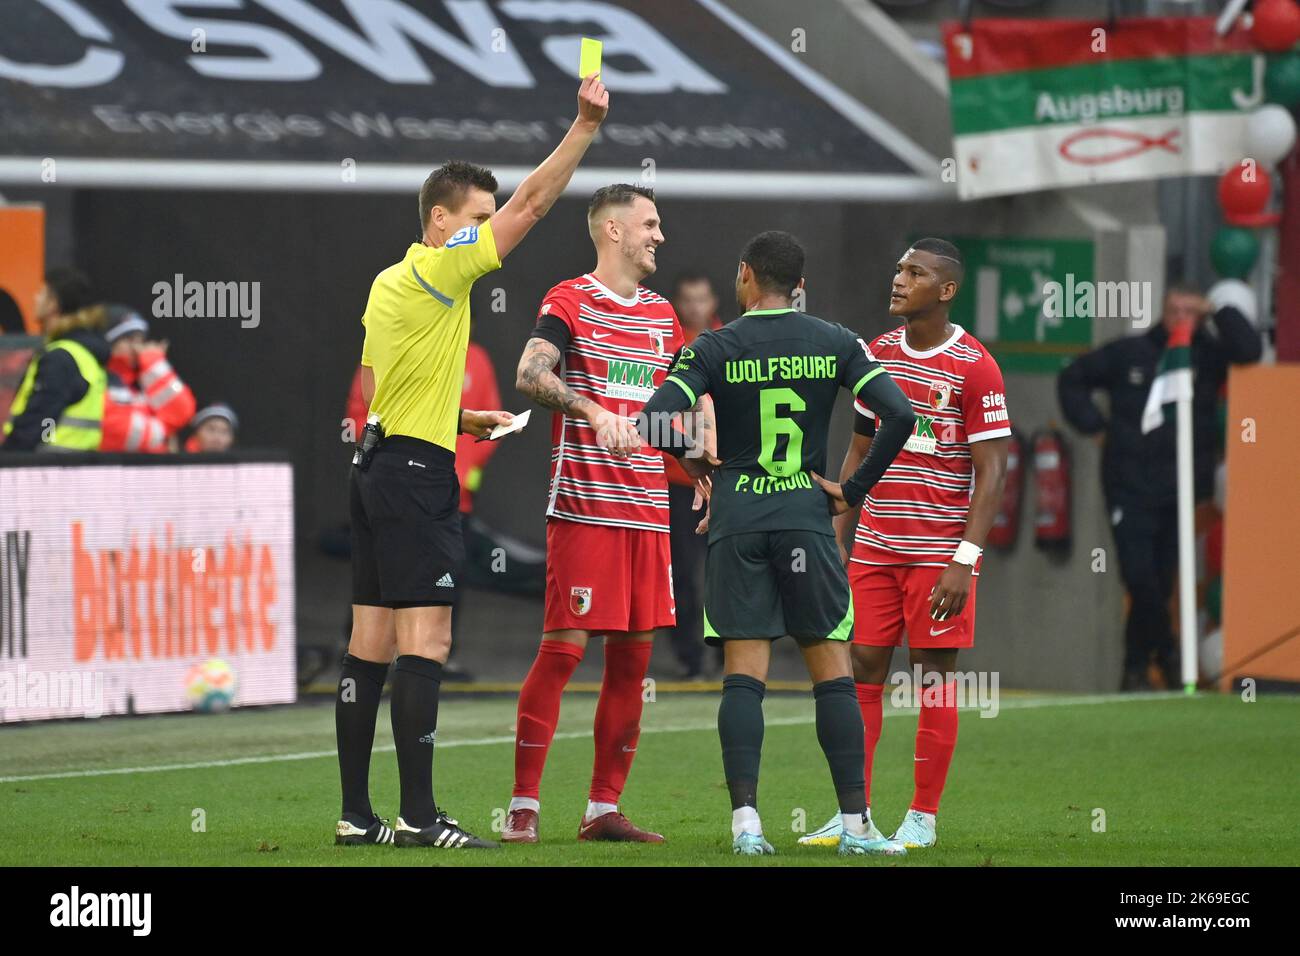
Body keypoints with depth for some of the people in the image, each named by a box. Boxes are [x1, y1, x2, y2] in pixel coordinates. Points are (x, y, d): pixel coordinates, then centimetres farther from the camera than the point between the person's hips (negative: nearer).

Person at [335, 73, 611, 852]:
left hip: (377, 465, 9)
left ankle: (357, 814, 8)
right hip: (418, 472, -9)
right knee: (426, 640, -11)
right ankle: (419, 815, -16)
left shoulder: (389, 284, 15)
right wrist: (586, 124, -12)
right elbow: (533, 203, -14)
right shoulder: (439, 268, -10)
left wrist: (457, 419, 19)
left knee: (371, 644, 7)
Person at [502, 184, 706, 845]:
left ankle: (603, 809, 10)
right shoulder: (569, 302, -4)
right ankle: (524, 806, -7)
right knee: (564, 647, -11)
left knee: (632, 655, 5)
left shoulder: (662, 315, 17)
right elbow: (530, 375, -20)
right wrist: (594, 411, -33)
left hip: (648, 511, 7)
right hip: (583, 508, -7)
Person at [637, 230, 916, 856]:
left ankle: (745, 821, -10)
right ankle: (856, 823, 2)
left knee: (743, 674, 0)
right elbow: (899, 415, -6)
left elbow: (656, 423, -11)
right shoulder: (836, 345, 4)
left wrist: (702, 468, 7)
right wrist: (854, 489, 3)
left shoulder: (714, 348, -1)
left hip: (736, 521, 0)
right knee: (833, 672, 4)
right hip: (806, 516, 0)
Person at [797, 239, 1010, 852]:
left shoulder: (974, 366, -9)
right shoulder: (878, 354, 10)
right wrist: (837, 540, 12)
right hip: (875, 543, 5)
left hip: (939, 545, -5)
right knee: (863, 669, 2)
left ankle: (923, 817, 6)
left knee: (933, 673, -1)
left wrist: (964, 560, -17)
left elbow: (992, 472, -10)